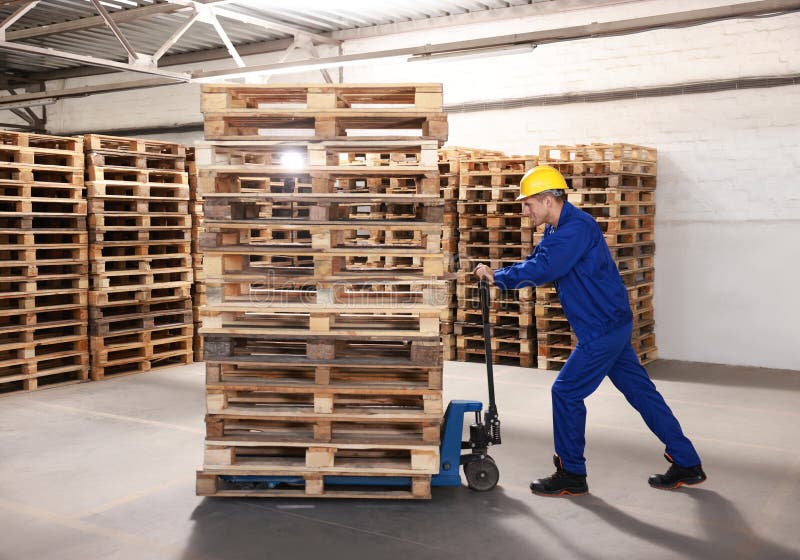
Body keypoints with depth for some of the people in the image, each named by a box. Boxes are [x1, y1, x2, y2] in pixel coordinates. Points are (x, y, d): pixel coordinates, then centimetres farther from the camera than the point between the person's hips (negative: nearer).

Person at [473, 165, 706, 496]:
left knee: (566, 393, -4)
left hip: (602, 329, -10)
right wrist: (497, 275, -4)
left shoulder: (576, 228, -21)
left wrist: (498, 276, -19)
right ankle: (687, 465, 22)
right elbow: (535, 262, 14)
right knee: (641, 392, 13)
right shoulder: (557, 230, 13)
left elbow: (542, 270, -30)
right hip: (613, 324, 10)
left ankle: (571, 476, 9)